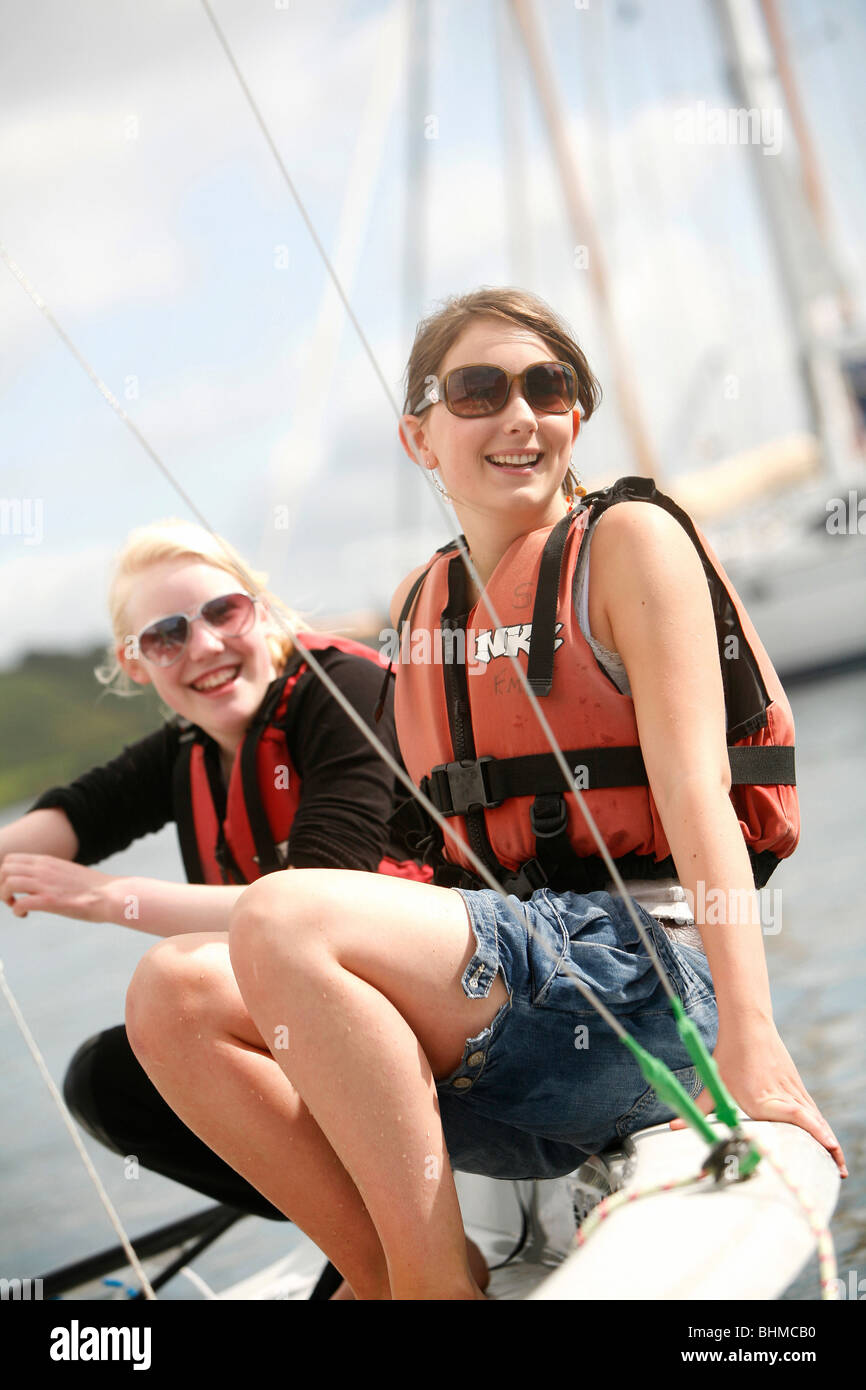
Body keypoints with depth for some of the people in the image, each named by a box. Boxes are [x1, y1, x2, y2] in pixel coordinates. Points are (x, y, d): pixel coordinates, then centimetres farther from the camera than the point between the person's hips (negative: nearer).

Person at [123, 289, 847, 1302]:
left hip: (644, 978, -6)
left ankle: (436, 1279, -20)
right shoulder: (419, 602, 18)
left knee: (282, 917, -28)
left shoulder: (628, 538, 0)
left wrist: (748, 1034, -21)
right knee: (172, 992, -13)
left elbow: (694, 785, -11)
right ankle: (382, 1275, -9)